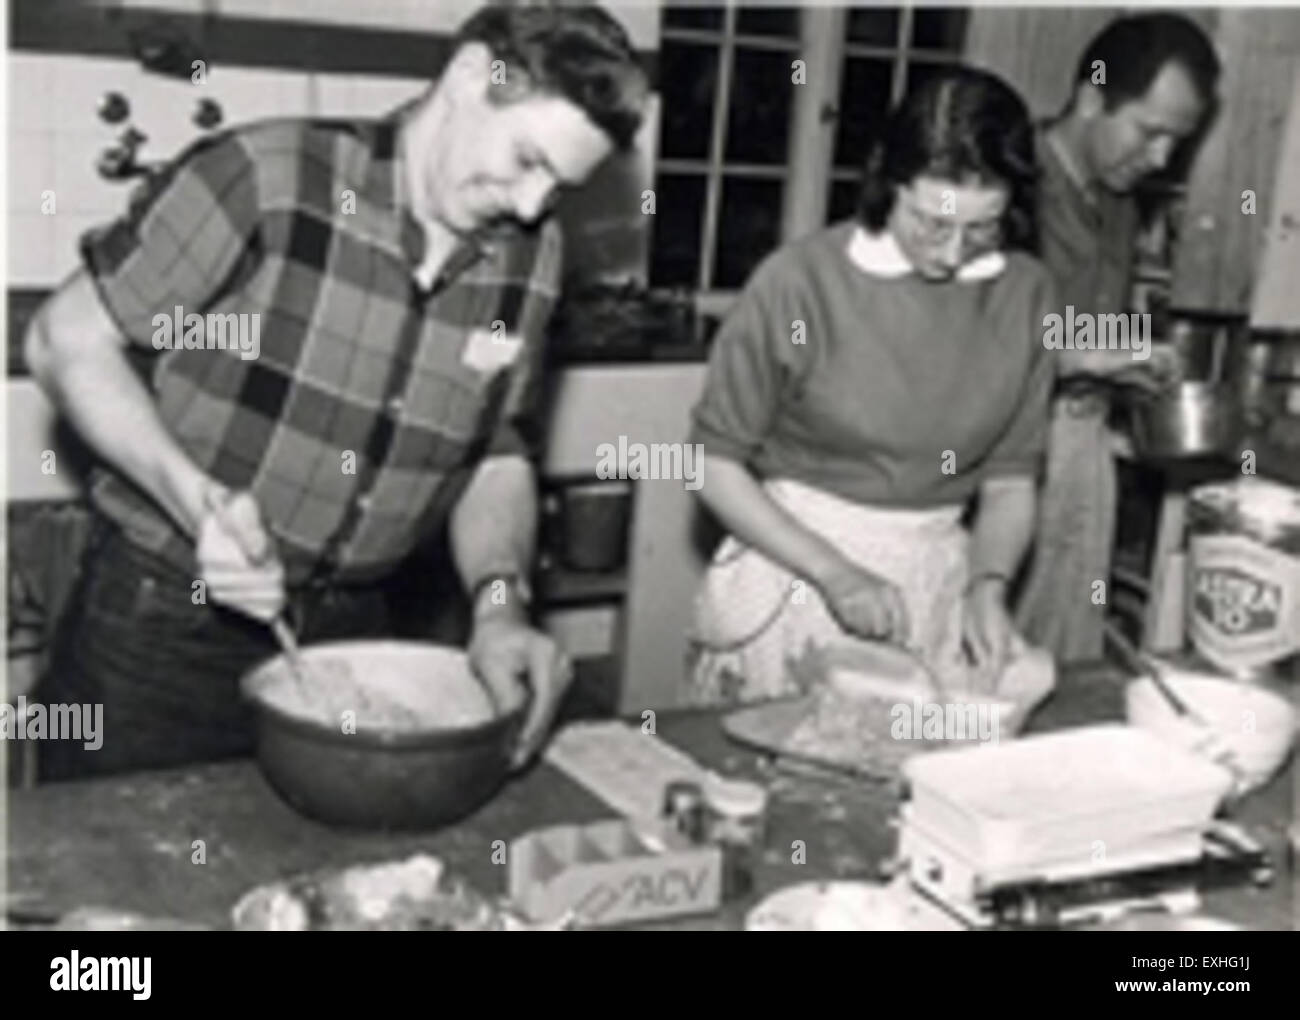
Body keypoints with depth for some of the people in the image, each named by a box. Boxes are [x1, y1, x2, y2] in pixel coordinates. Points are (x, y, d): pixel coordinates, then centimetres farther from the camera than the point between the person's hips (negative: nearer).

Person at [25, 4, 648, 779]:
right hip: (160, 621, -4)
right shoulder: (267, 178, -16)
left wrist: (501, 604, -11)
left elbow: (498, 458, 7)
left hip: (351, 629, 4)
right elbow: (69, 340, -10)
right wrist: (195, 498, -24)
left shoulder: (531, 260, -2)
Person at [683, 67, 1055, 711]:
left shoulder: (1024, 294, -2)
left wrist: (988, 585, -11)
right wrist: (834, 572, -16)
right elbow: (716, 464, -7)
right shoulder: (801, 278, -13)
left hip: (936, 582, 3)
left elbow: (1010, 480, 6)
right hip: (795, 564, -3)